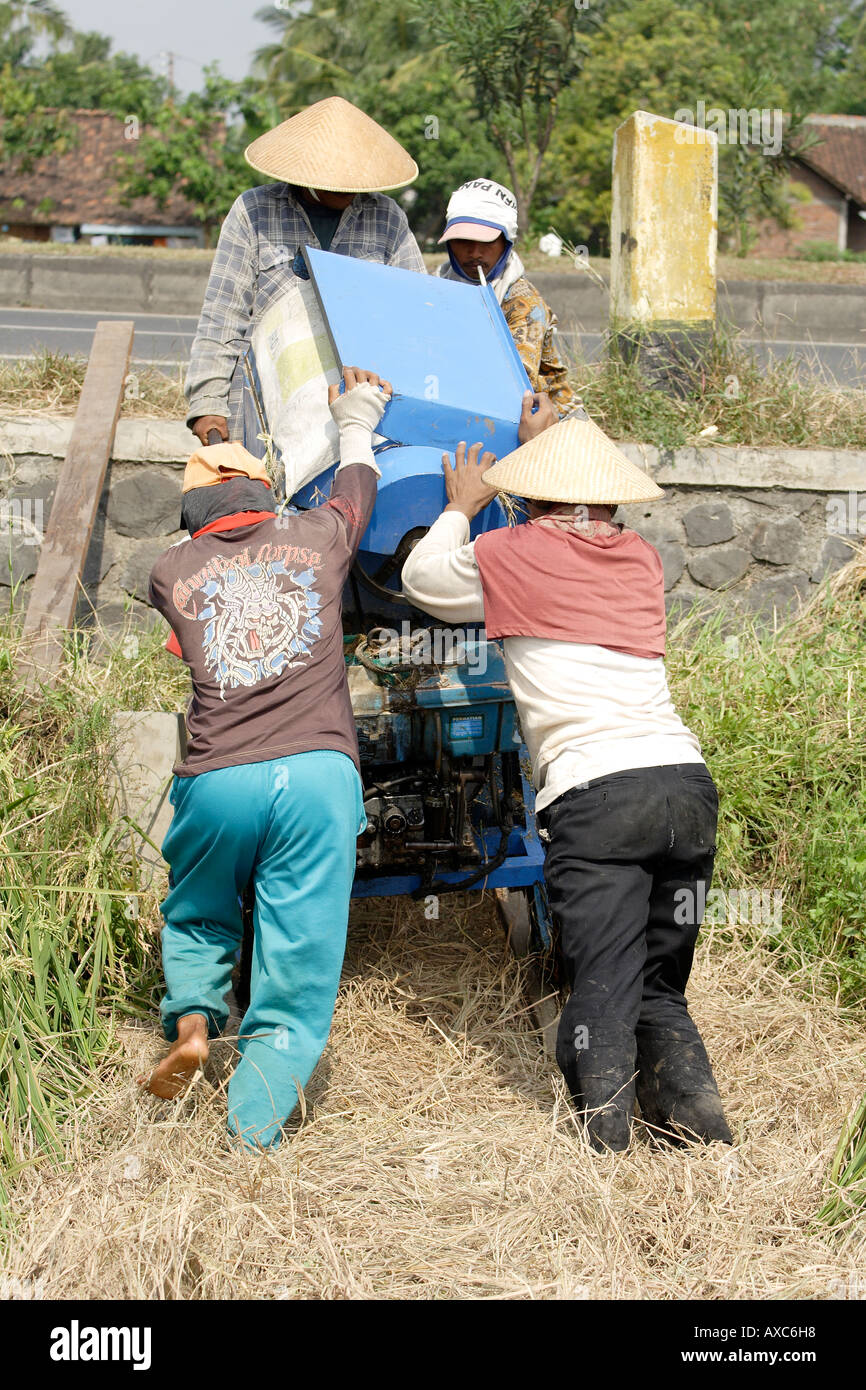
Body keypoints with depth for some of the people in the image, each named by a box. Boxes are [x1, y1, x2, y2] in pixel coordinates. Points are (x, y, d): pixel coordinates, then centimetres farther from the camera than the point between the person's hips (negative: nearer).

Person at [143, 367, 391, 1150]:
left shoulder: (171, 571, 14)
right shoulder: (315, 537, 13)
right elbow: (357, 488, 35)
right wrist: (355, 423, 55)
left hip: (216, 782, 1)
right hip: (317, 773, -1)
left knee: (196, 918, 29)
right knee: (299, 963, 3)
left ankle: (193, 1019, 5)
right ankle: (252, 1140, -2)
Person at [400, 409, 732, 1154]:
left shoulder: (510, 555, 7)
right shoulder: (642, 557, 21)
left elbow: (422, 578, 26)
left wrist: (461, 509, 42)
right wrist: (546, 447, 56)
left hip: (594, 792, -5)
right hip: (687, 781, 5)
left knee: (603, 992, -6)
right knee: (660, 987, 14)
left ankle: (604, 1148, -14)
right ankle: (699, 1121, 1)